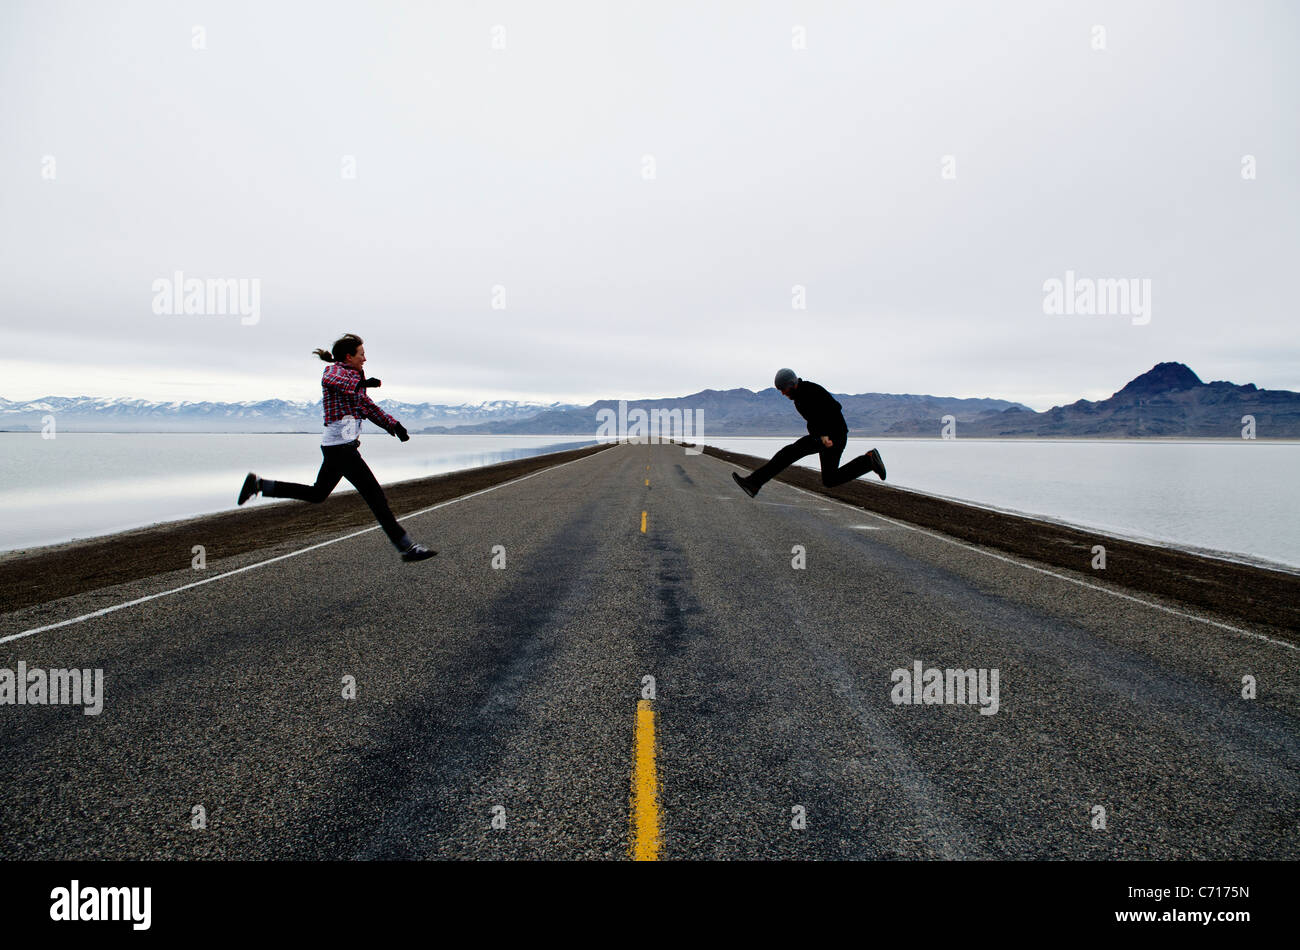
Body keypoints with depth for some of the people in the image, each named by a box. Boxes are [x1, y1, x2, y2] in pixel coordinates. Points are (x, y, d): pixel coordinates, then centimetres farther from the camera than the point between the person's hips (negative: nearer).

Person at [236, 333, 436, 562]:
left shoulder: (352, 375, 20)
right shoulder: (336, 370, -7)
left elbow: (367, 406, 26)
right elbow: (329, 380, -32)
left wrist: (394, 425, 21)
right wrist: (361, 383, -41)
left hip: (335, 446, 10)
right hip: (341, 446, -10)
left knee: (317, 494, 21)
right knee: (375, 495, -9)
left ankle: (259, 484, 24)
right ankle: (406, 547, -7)